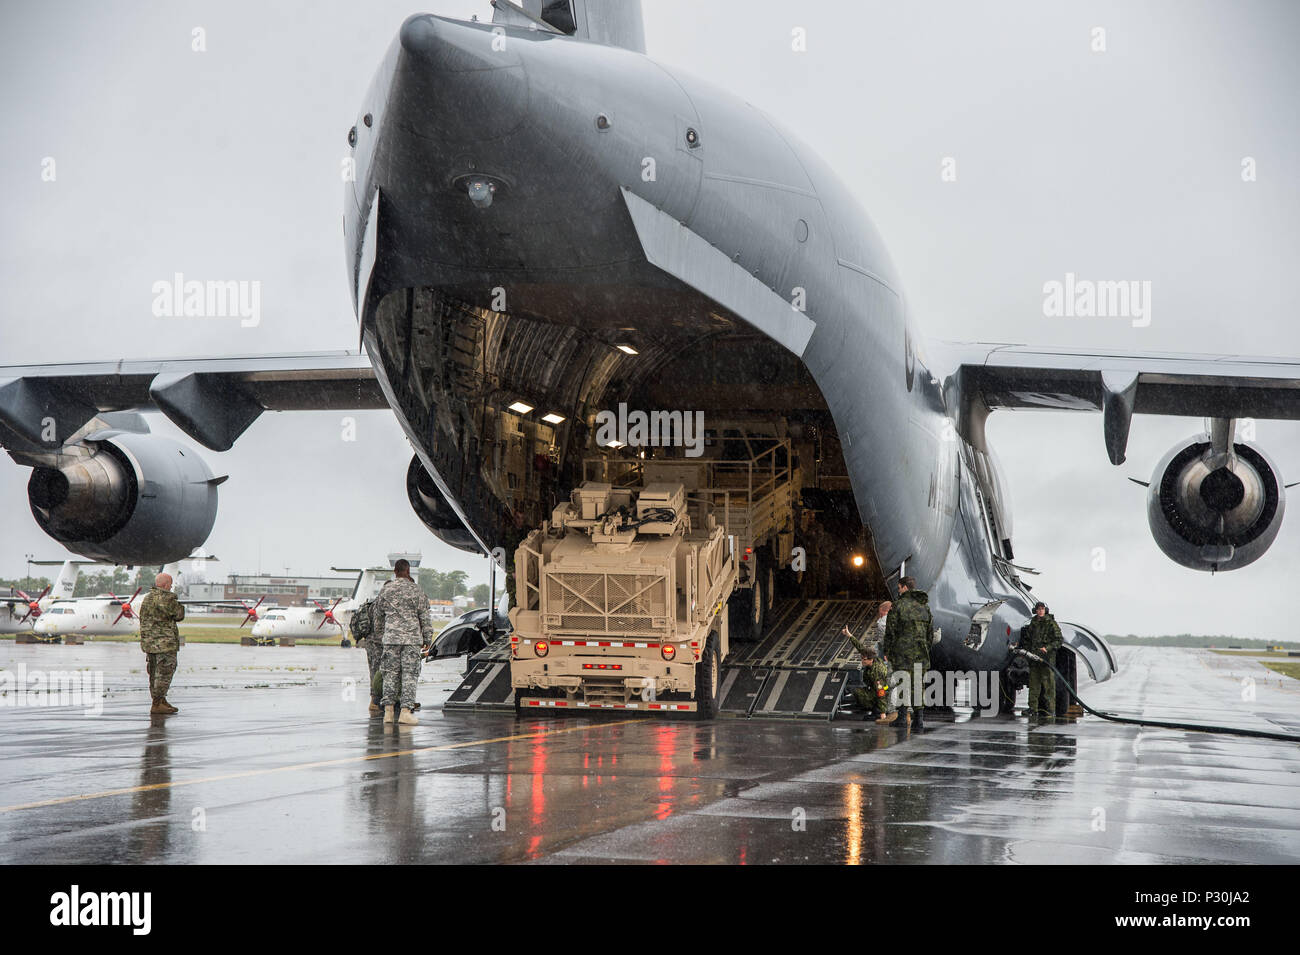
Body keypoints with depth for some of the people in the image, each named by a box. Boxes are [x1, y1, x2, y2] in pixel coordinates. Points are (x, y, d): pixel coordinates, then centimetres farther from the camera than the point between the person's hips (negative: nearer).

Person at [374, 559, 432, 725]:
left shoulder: (385, 590, 6)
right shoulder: (416, 590, -2)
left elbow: (378, 616, 16)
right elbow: (424, 617, 1)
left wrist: (380, 635, 30)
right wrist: (427, 638, 9)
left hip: (390, 638, 3)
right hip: (411, 638, -3)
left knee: (390, 673, 8)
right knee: (410, 674, -1)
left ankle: (388, 711, 8)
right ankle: (406, 711, -7)